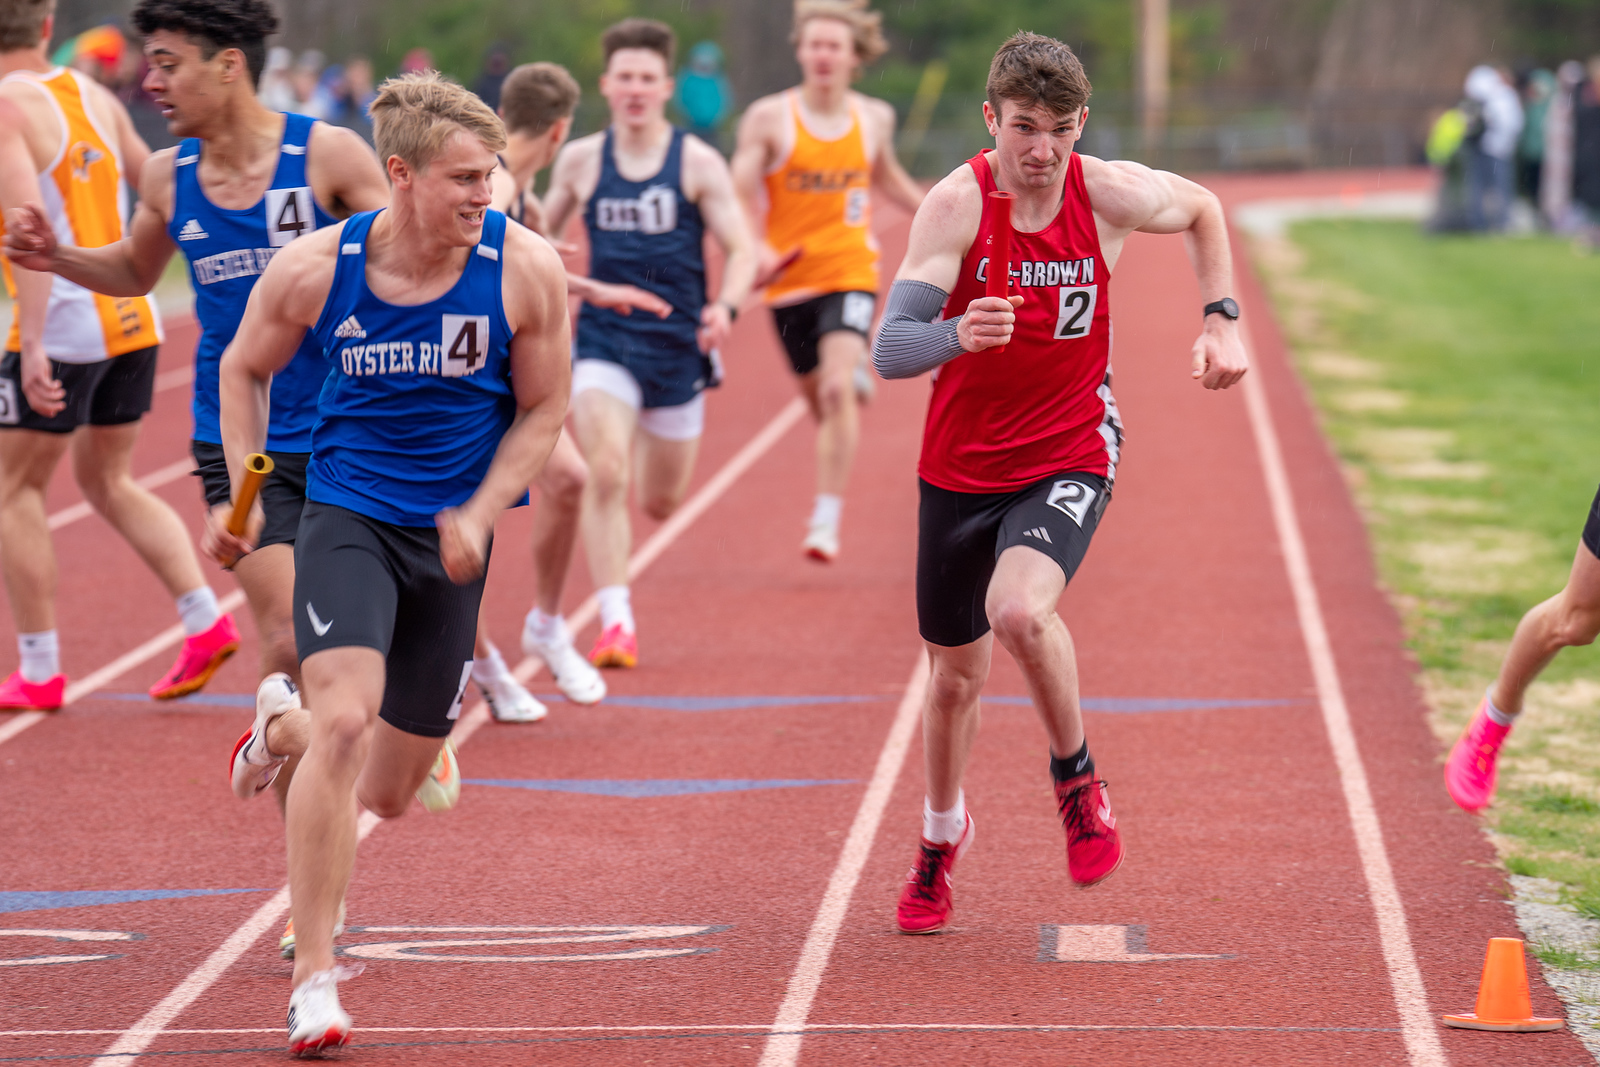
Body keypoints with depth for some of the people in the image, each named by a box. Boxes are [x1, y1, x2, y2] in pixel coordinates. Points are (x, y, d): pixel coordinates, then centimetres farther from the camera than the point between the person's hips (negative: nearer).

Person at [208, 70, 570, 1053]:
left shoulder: (526, 271, -12)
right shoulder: (315, 269, -12)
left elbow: (544, 409, 0)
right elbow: (245, 368, 7)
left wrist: (477, 518, -12)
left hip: (452, 535, 2)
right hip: (347, 515, -2)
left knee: (390, 793, 11)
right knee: (344, 723, -25)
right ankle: (314, 979, -18)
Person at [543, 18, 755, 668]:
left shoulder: (698, 164, -3)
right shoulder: (580, 160, 2)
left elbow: (741, 252, -4)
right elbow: (539, 236, 18)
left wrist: (725, 307, -23)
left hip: (678, 346, 0)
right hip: (604, 341, 0)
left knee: (660, 503, 12)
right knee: (605, 475, -22)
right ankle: (616, 623, -21)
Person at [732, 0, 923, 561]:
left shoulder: (875, 118, 3)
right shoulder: (769, 118, -5)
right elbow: (739, 191, -11)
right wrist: (755, 247, -29)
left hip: (851, 276, -1)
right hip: (790, 280, 1)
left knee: (837, 389, -21)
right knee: (819, 401, 11)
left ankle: (827, 518, -19)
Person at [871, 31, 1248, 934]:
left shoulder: (1111, 196, -12)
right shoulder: (955, 206, -18)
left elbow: (1202, 209, 14)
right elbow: (888, 352, -27)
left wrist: (1222, 319, 4)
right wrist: (956, 334, -48)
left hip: (1070, 459, -1)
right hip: (961, 468, 1)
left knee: (1020, 611, -31)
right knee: (956, 674, 15)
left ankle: (1077, 776, -3)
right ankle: (943, 834, 44)